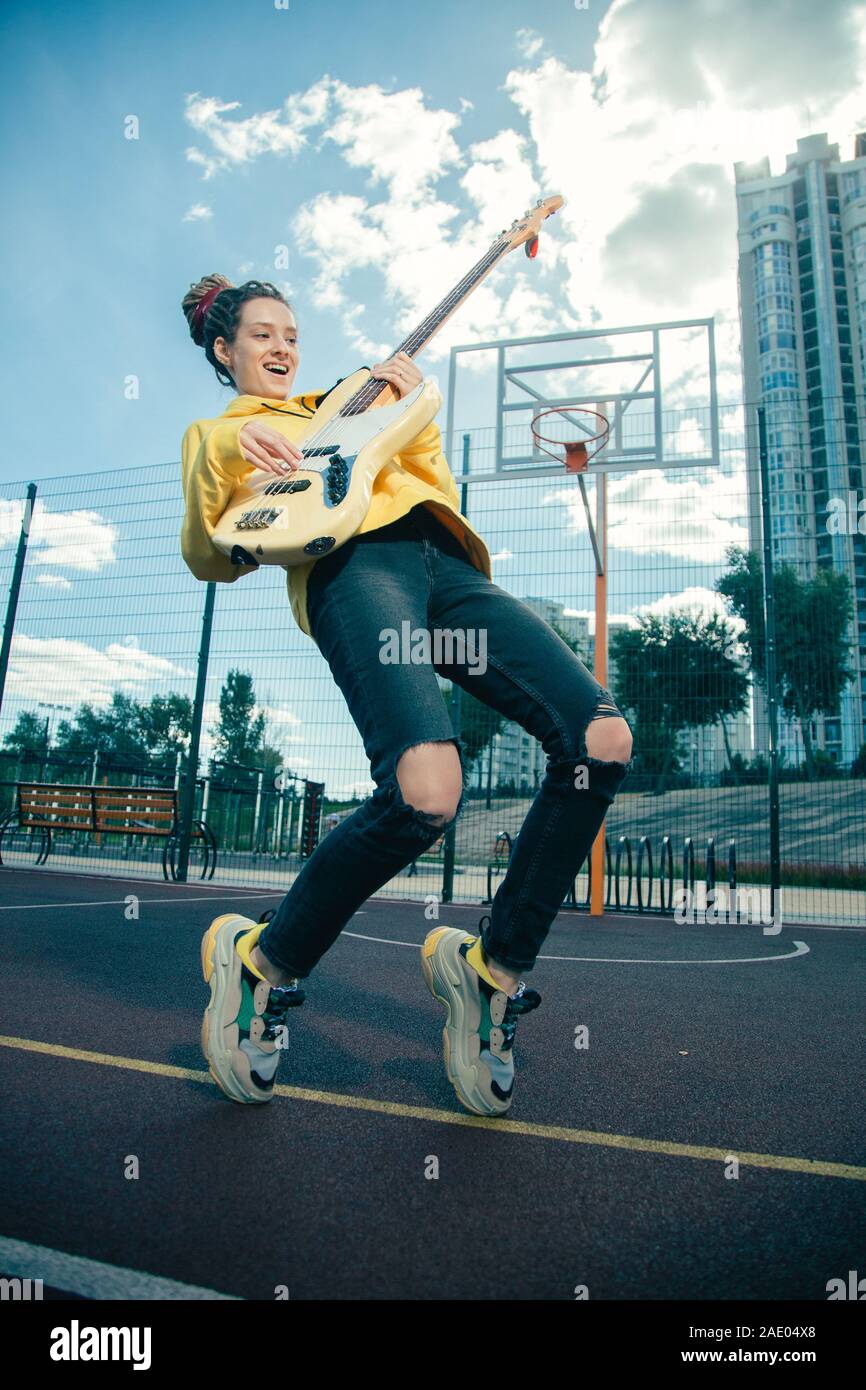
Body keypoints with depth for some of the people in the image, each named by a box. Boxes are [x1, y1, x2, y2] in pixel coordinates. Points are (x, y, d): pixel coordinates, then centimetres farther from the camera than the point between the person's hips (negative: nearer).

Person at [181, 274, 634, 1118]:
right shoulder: (214, 431, 26)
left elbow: (440, 493, 29)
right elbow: (208, 560, 9)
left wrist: (414, 415, 17)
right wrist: (225, 452, -5)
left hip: (446, 565, 6)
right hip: (353, 565, -5)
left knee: (602, 740, -16)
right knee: (426, 792, -32)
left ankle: (494, 968, -2)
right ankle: (264, 962, -5)